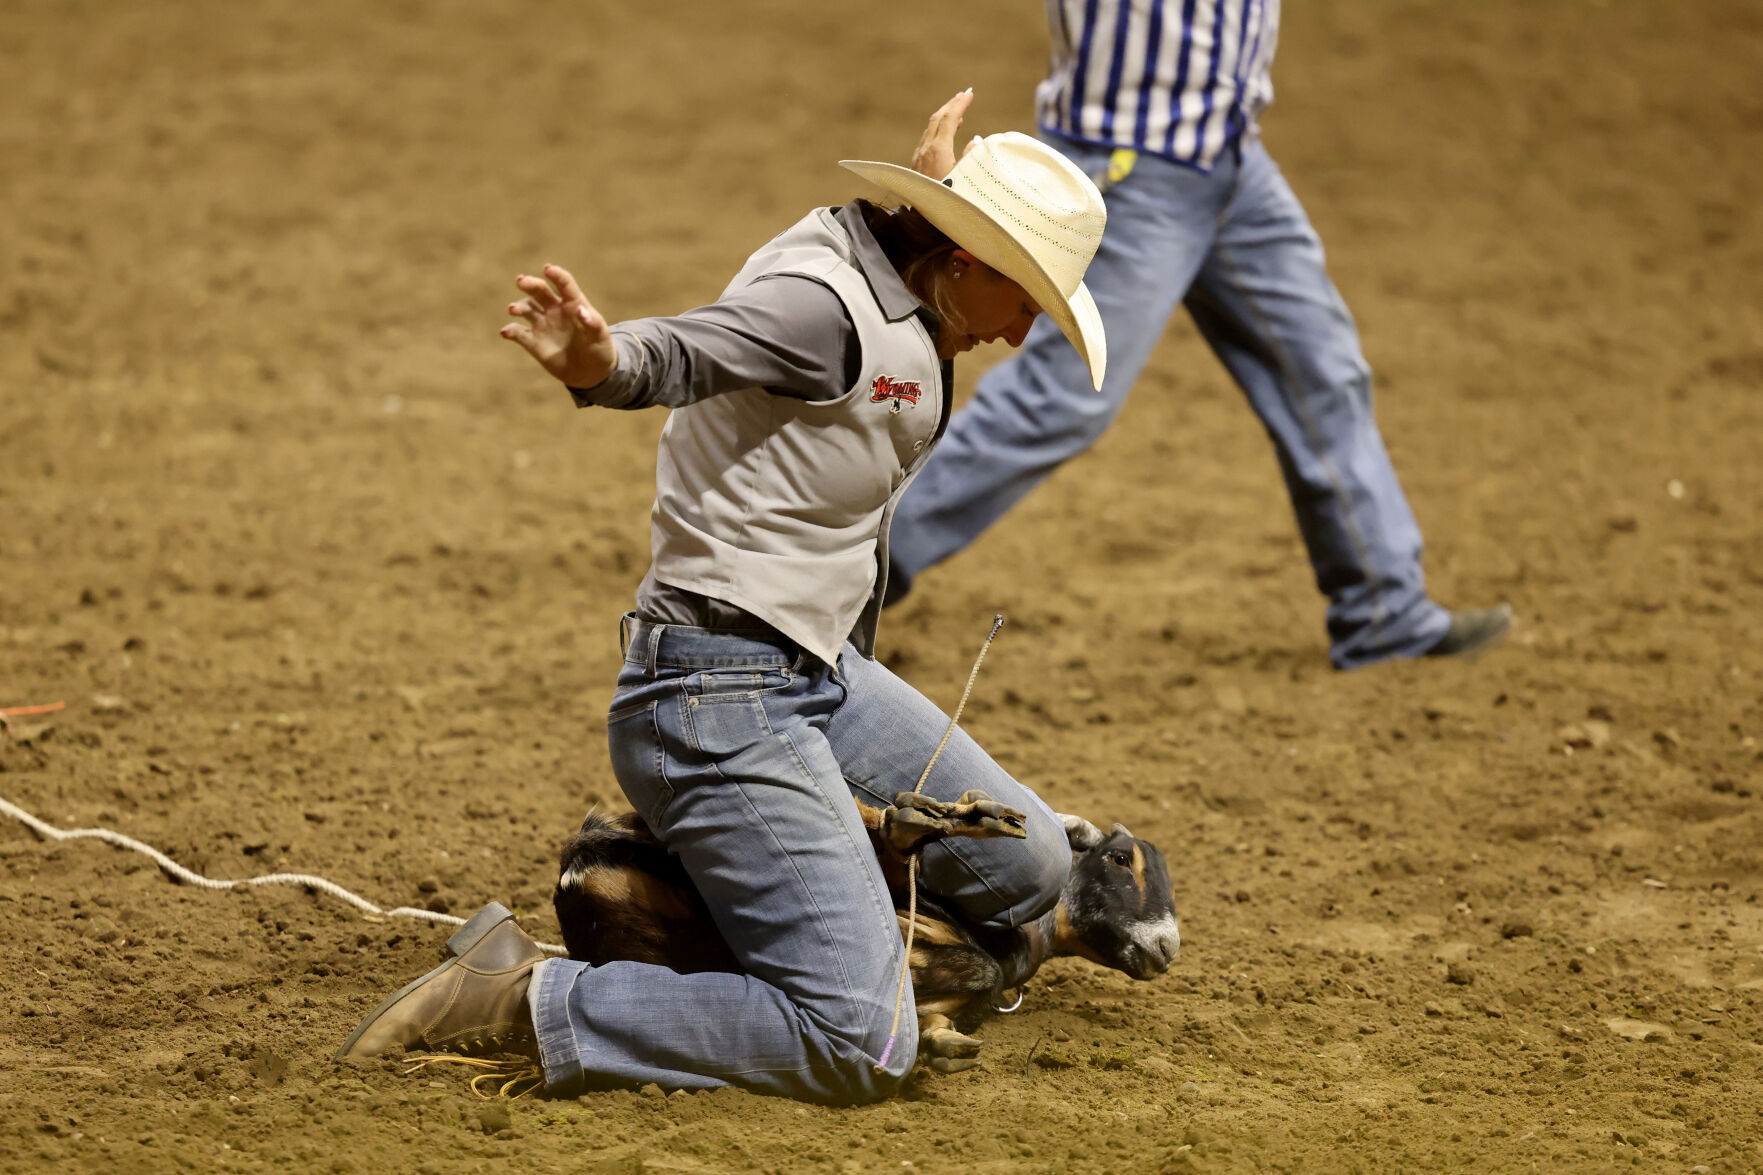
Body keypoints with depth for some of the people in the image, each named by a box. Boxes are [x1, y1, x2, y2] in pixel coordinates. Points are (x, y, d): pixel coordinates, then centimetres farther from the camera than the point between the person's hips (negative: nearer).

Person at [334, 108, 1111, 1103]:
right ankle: (520, 1002, -14)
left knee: (1028, 871, 17)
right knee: (861, 1046, -18)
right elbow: (688, 350, -40)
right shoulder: (821, 305, -20)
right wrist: (600, 361, -61)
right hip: (722, 697, -11)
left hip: (825, 675, 11)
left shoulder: (900, 313, 12)